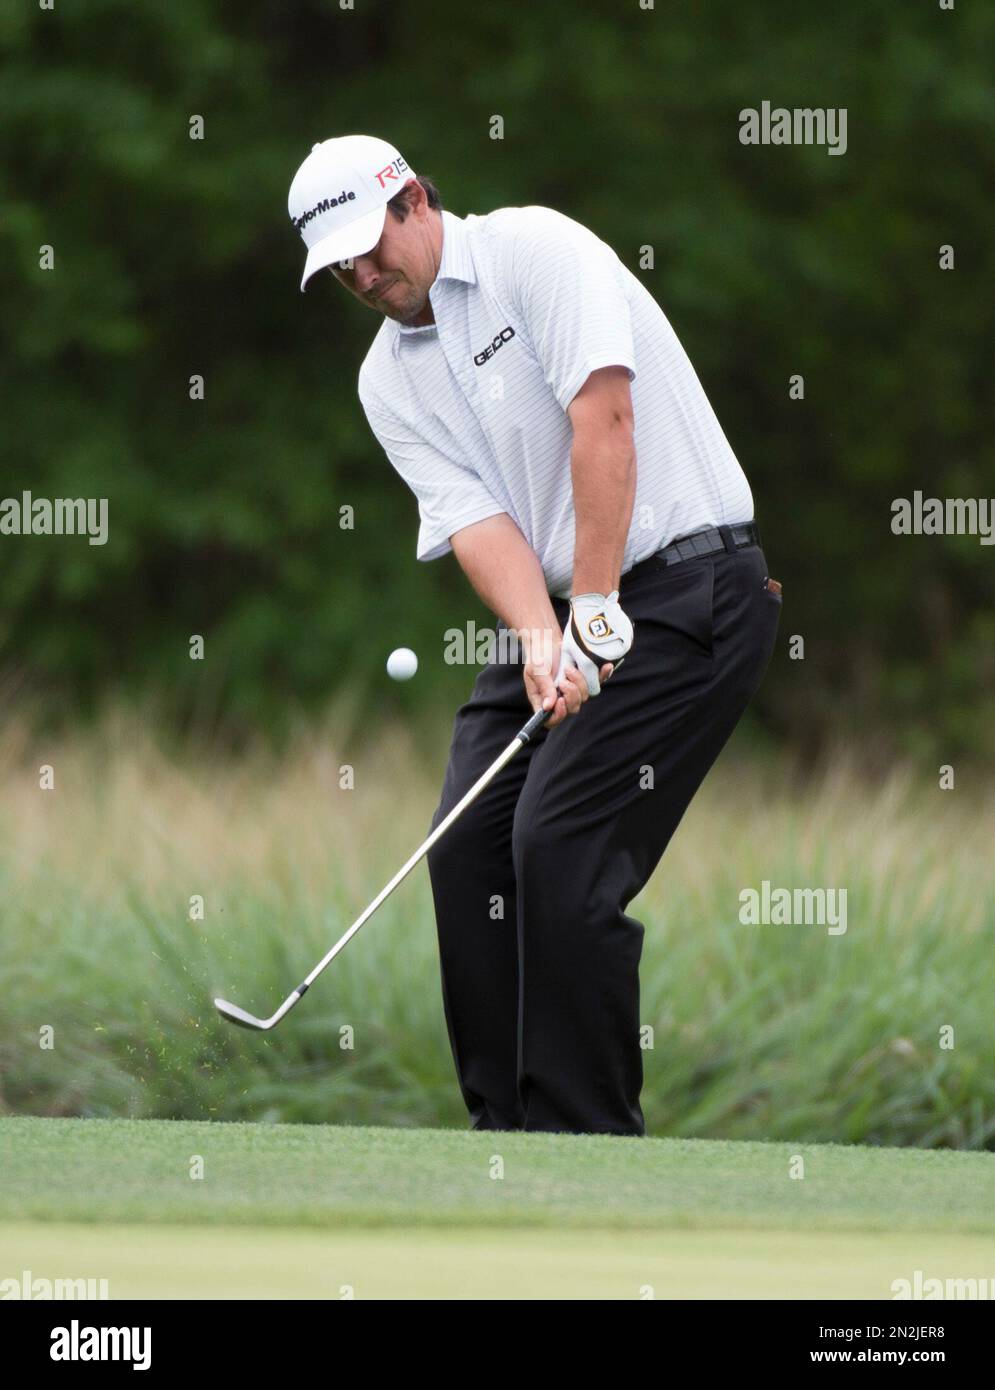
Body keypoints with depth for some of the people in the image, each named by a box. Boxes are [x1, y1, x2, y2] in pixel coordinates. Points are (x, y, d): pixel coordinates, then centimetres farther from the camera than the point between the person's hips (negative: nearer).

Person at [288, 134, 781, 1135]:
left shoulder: (536, 249, -10)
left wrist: (596, 614, -21)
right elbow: (474, 519, -2)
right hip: (560, 609, 7)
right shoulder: (388, 380, 9)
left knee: (561, 845, -16)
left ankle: (591, 1148, -10)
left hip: (684, 577, -7)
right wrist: (540, 643, -21)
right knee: (468, 844, -2)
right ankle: (508, 1132, 7)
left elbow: (602, 420, -19)